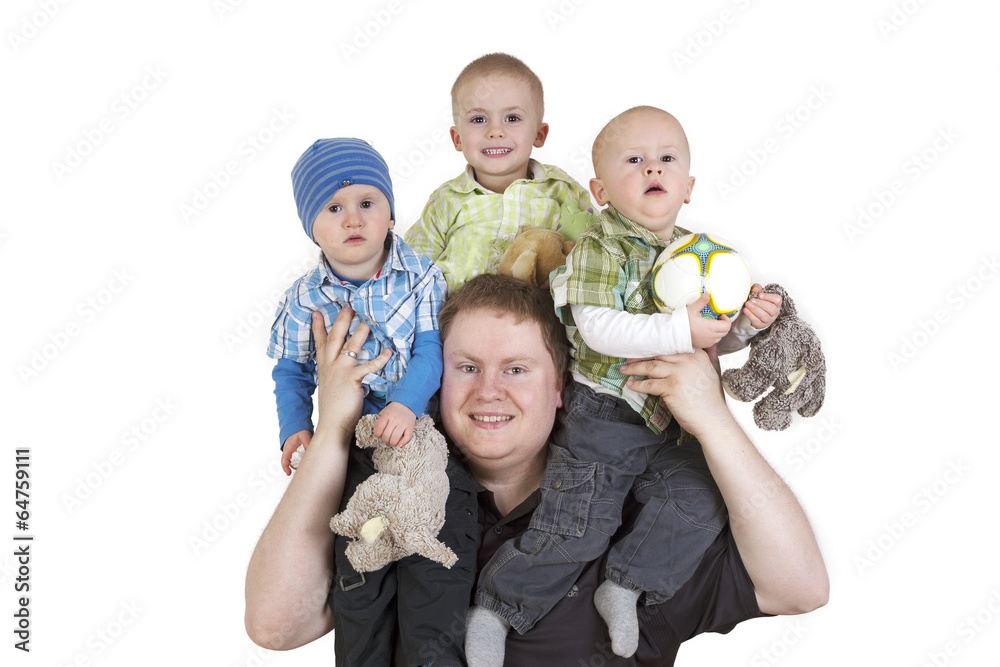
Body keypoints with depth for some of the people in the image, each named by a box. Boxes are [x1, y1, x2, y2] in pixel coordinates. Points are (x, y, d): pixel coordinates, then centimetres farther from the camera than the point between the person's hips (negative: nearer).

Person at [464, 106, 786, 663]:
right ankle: (497, 607, 14)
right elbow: (598, 328, -24)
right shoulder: (600, 248, -11)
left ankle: (627, 587, 10)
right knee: (577, 527, -5)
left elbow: (715, 338, 16)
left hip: (673, 420, 6)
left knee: (702, 500, -7)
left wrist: (748, 320, -5)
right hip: (605, 414, -6)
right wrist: (681, 330, -28)